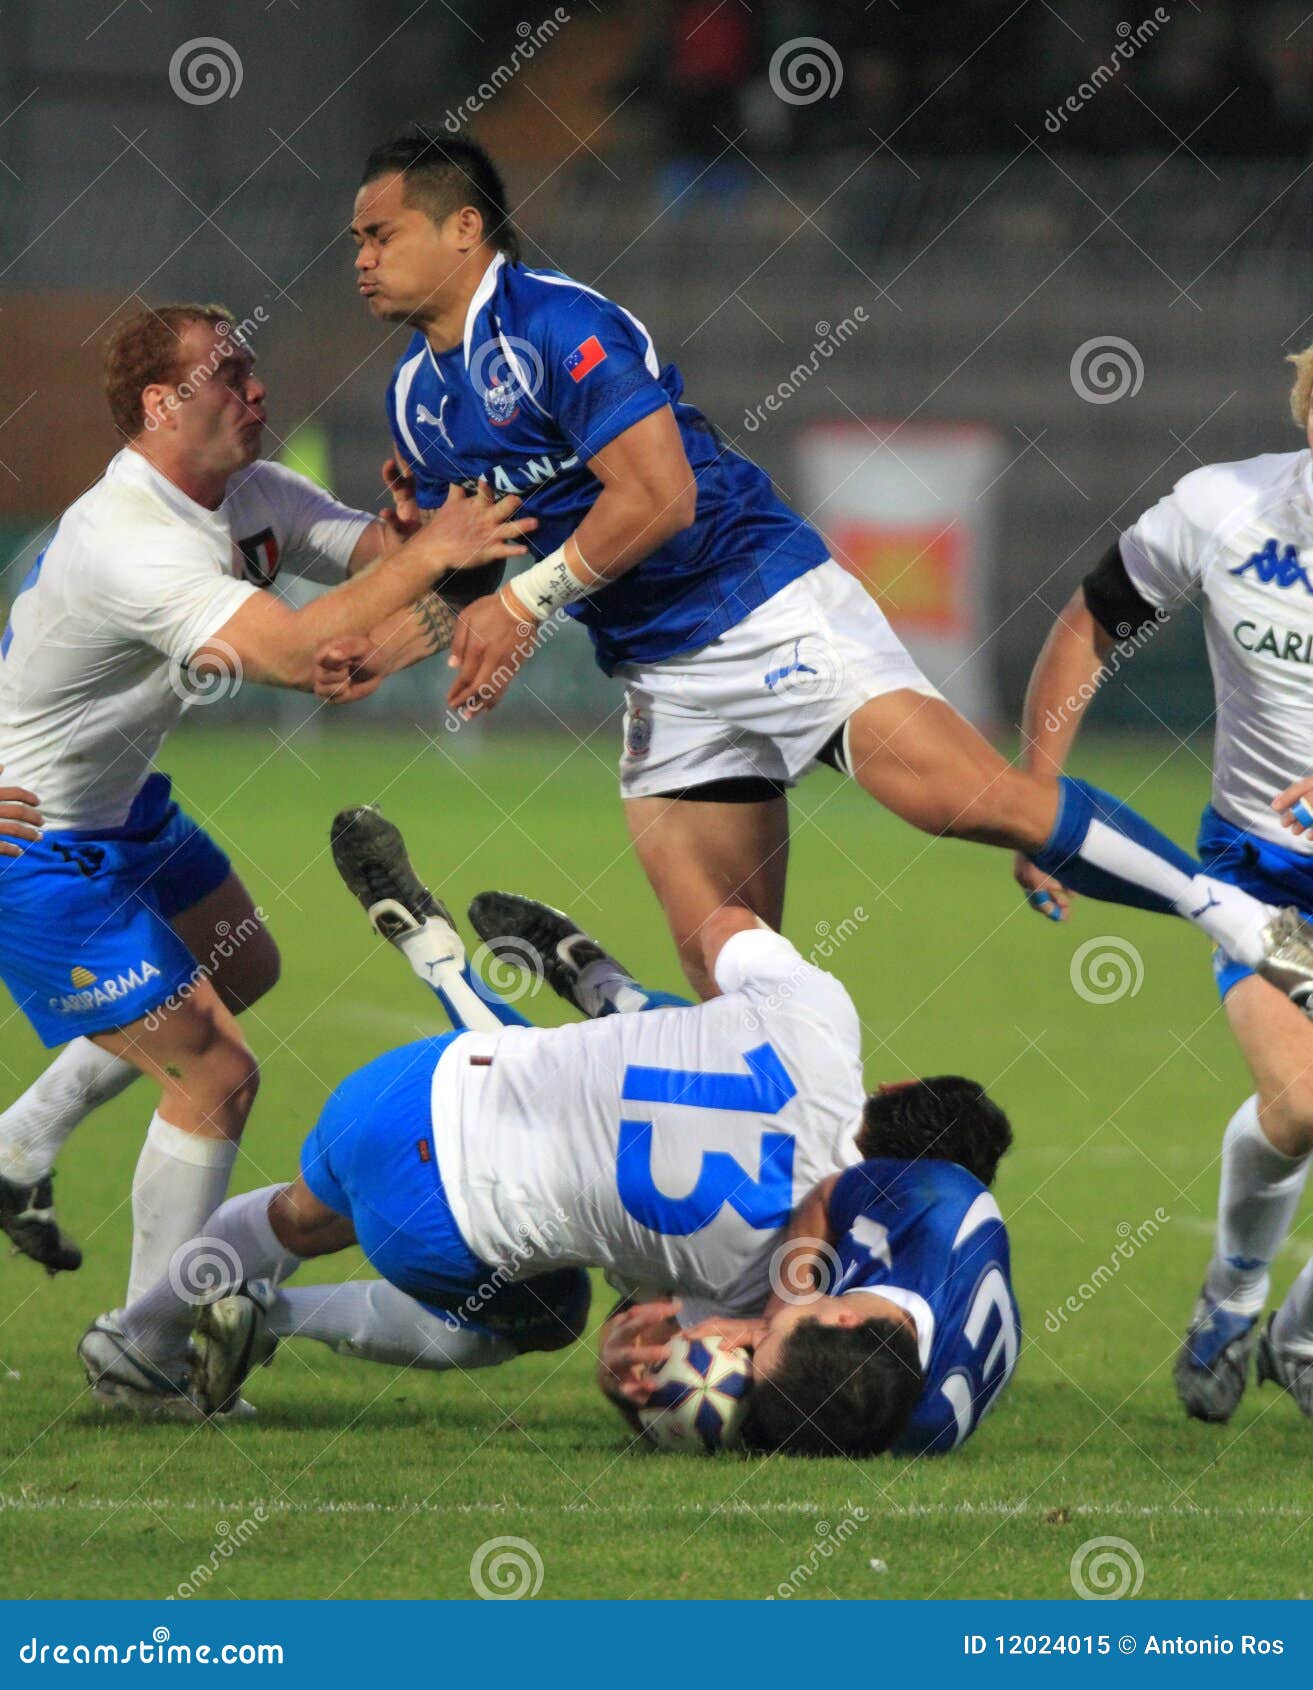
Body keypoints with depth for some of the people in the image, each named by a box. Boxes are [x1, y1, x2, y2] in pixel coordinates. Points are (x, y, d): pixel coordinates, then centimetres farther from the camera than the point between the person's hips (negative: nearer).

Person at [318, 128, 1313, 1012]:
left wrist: (522, 602, -17)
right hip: (661, 677, 8)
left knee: (967, 797, -23)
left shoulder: (557, 323, -15)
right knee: (723, 973, -1)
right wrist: (373, 656, 1)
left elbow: (659, 497, -23)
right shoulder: (418, 396, 11)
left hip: (770, 612, -8)